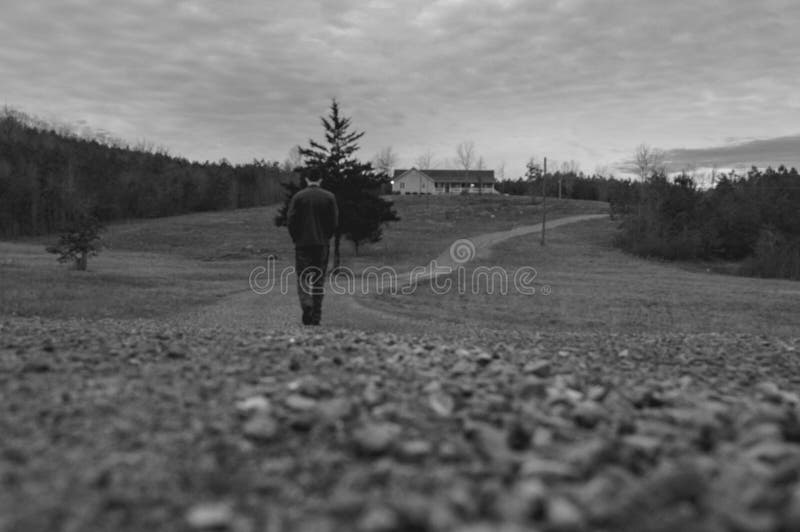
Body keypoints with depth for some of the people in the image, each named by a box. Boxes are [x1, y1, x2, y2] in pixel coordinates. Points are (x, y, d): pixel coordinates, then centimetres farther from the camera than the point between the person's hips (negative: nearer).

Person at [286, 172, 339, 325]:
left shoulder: (298, 197, -1)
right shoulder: (329, 197, 1)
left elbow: (290, 220, -4)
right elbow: (334, 221, -2)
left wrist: (296, 238, 8)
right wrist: (326, 237, 11)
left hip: (302, 243, -1)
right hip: (322, 244, 1)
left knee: (303, 277, 5)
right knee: (319, 279, 8)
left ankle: (306, 305, -21)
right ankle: (316, 317, 11)